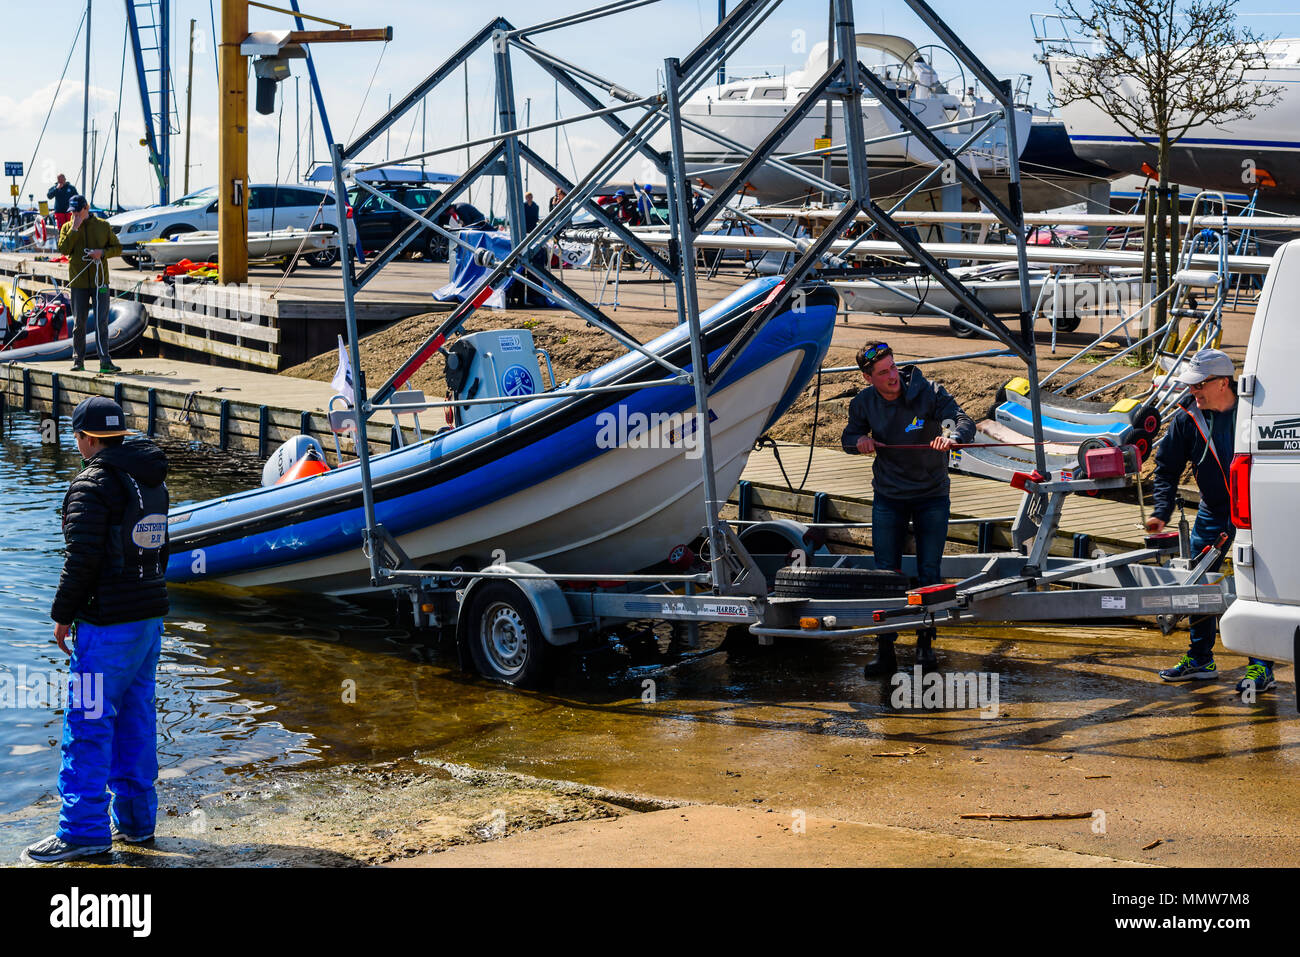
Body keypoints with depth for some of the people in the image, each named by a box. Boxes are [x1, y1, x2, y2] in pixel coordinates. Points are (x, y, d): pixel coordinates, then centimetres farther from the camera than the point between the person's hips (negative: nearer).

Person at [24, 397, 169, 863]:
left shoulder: (92, 485, -14)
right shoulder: (153, 479, 12)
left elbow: (82, 559, -17)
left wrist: (63, 615, -7)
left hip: (108, 623, -8)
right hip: (151, 615, 8)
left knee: (88, 723, -3)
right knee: (135, 716, 14)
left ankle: (85, 829, 0)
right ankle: (135, 820, 20)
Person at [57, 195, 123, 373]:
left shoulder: (103, 226, 5)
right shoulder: (67, 228, 6)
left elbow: (117, 248, 8)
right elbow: (63, 249, -9)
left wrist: (102, 252, -10)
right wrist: (74, 229, -13)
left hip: (99, 280, -1)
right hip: (78, 282, 1)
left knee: (102, 322, -6)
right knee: (79, 322, 5)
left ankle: (105, 362, -9)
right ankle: (78, 360, 15)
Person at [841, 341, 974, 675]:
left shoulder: (928, 393, -16)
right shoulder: (863, 403, -6)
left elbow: (965, 422, -24)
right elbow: (848, 437, 10)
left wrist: (952, 436, -47)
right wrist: (859, 441, -14)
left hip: (932, 495, -2)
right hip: (888, 497, 2)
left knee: (929, 572, 1)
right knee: (885, 573, -1)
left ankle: (925, 643, 17)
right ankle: (885, 650, 5)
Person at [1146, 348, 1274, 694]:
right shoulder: (1188, 418, -5)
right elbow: (1167, 468, 1)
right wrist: (1161, 512, -10)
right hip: (1213, 511, 5)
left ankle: (1261, 666, 1)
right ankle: (1200, 660, 23)